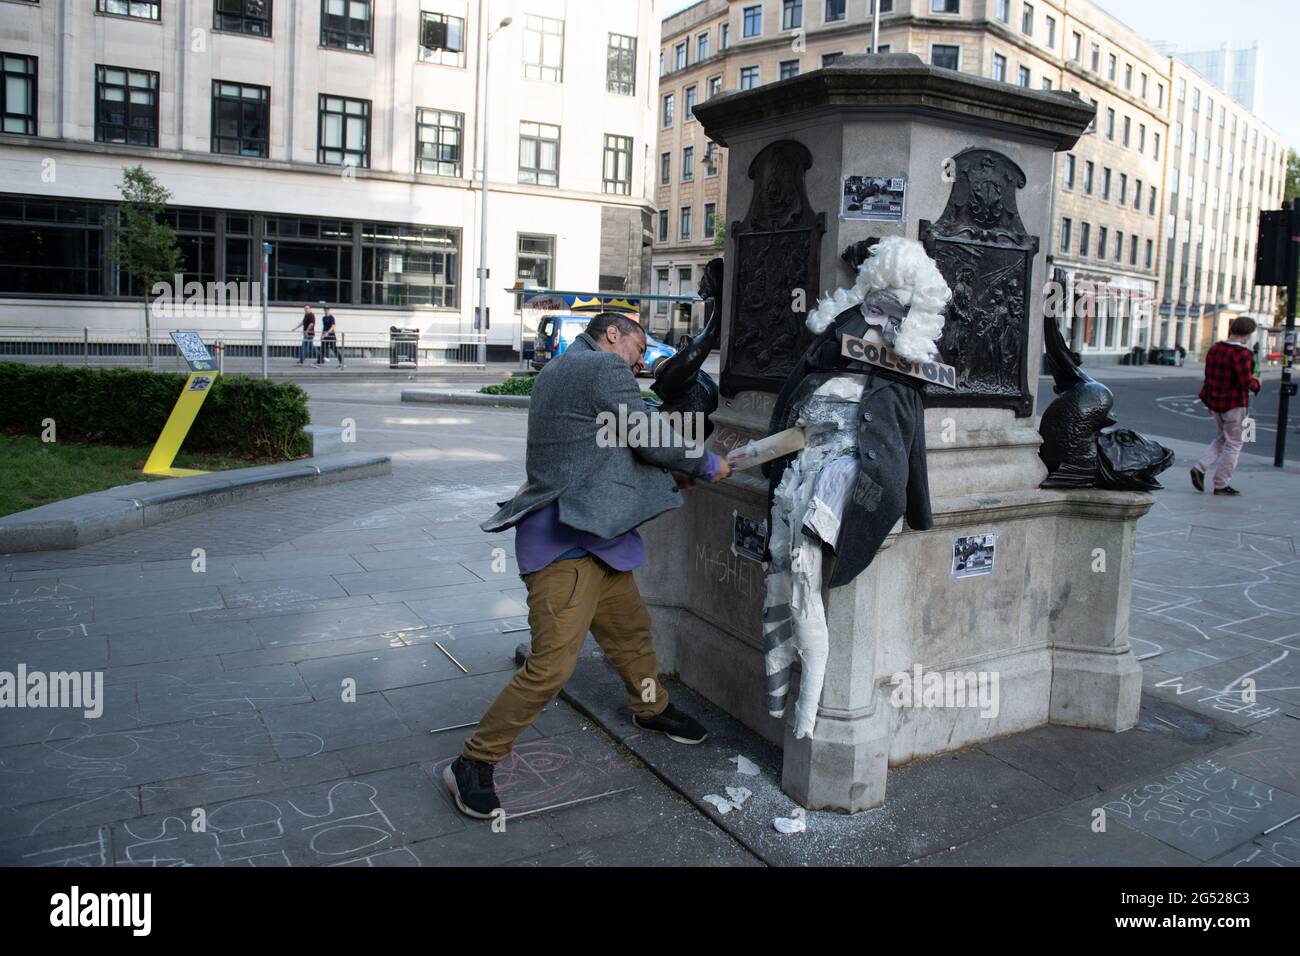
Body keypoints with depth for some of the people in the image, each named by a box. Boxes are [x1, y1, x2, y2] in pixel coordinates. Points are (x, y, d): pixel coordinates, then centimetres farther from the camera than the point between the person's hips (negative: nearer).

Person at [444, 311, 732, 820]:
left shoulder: (559, 370, 20)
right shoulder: (604, 368, -11)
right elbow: (650, 437, -10)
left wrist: (671, 473, 13)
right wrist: (707, 464, 6)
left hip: (594, 539, 11)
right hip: (567, 543, -11)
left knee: (632, 630, 25)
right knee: (552, 664, -12)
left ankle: (650, 708, 48)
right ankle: (473, 765, -1)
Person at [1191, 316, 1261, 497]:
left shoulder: (1214, 349, 4)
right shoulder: (1241, 353, -19)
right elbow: (1246, 381, -24)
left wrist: (1208, 400, 19)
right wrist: (1256, 383, -1)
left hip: (1215, 401, 7)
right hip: (1234, 404, -7)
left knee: (1221, 438, 21)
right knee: (1233, 444, 5)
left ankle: (1200, 468, 4)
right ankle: (1221, 484, 9)